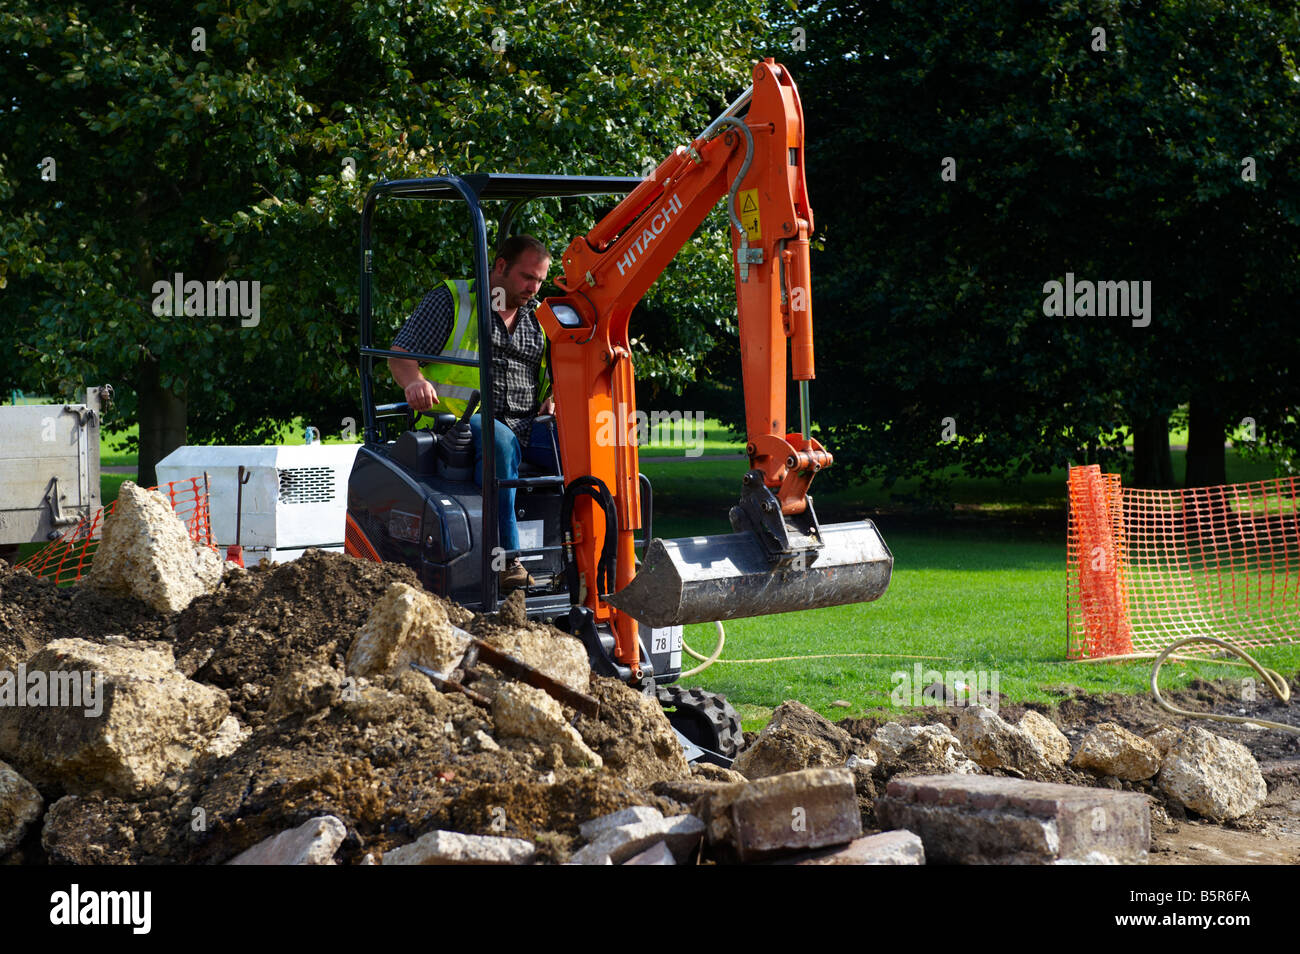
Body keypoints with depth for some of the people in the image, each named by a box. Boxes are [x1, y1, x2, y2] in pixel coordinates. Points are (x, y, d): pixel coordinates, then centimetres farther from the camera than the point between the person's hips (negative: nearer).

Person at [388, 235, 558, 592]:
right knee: (499, 441, -41)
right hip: (463, 421, -5)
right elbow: (400, 354, 1)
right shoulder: (451, 301, 6)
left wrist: (554, 400, 4)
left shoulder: (537, 318, 22)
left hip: (527, 425, 5)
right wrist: (414, 381, -22)